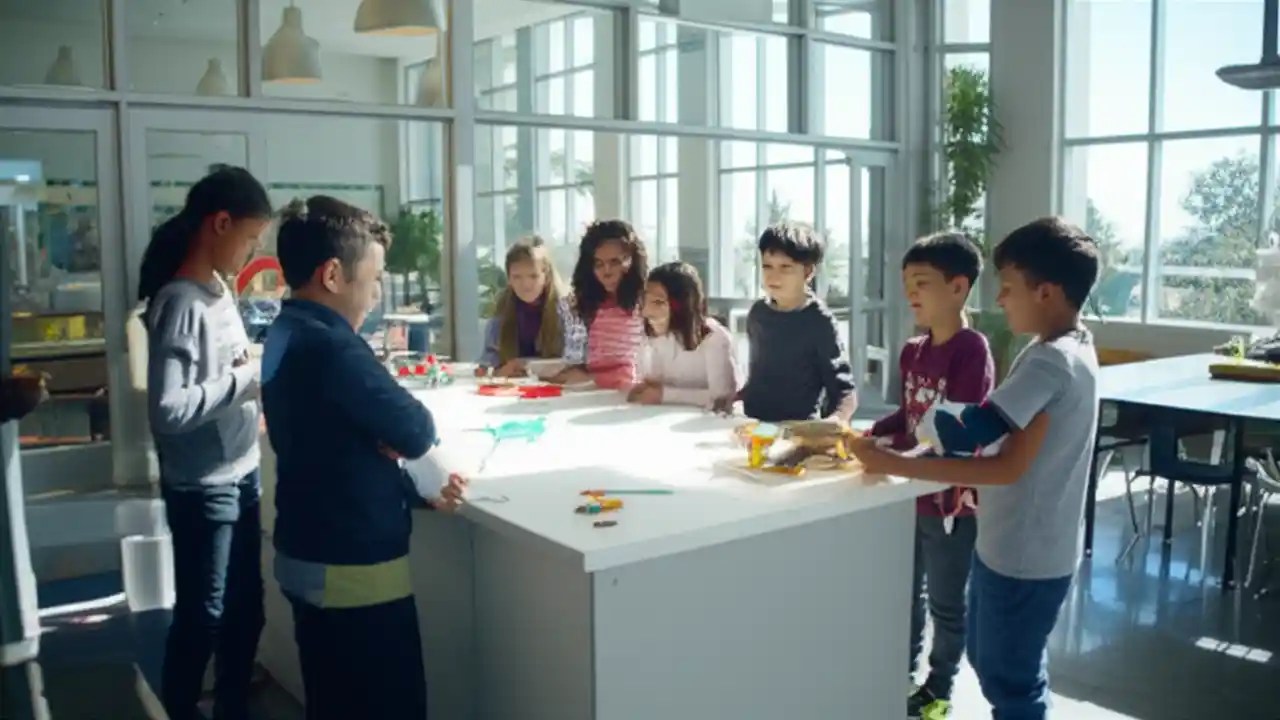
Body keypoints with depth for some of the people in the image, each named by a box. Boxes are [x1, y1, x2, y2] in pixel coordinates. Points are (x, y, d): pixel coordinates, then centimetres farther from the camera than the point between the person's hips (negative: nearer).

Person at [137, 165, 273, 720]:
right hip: (203, 487, -8)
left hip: (241, 475, 8)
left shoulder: (218, 290, 7)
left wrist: (256, 378, -1)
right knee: (201, 617, 7)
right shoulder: (179, 304, -20)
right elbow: (167, 410, -26)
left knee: (245, 610, 19)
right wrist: (246, 382, -21)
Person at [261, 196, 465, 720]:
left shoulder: (284, 337, 9)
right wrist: (399, 435, 1)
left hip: (307, 559, 10)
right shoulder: (329, 345, -23)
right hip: (353, 571, -10)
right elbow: (416, 433, -20)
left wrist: (418, 488, 1)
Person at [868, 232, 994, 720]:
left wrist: (889, 453, -28)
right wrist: (869, 434, -3)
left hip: (950, 498, -7)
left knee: (946, 603, 11)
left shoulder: (972, 351, -20)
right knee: (905, 591, 21)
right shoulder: (912, 352, 3)